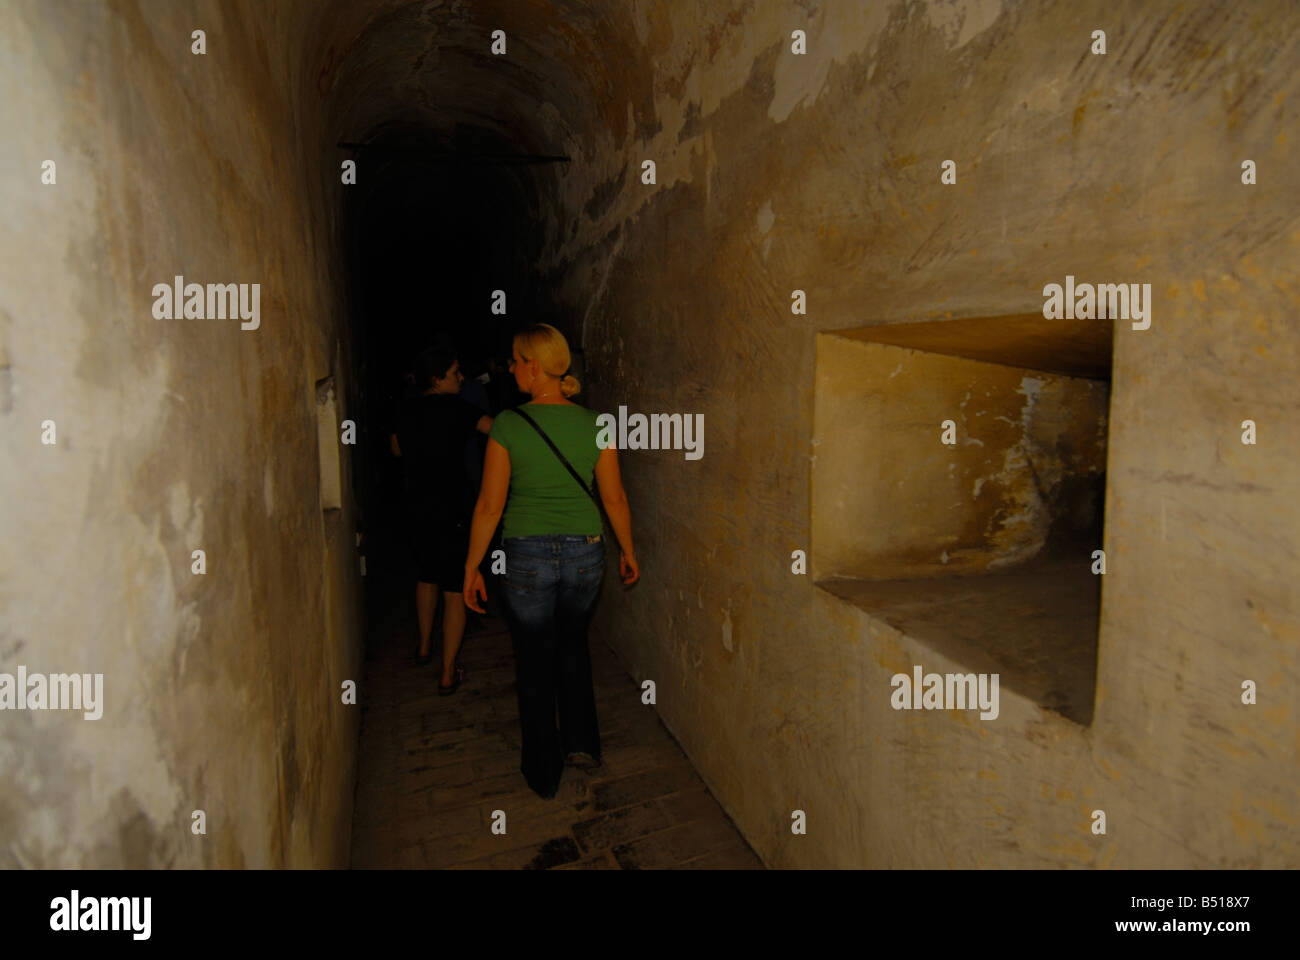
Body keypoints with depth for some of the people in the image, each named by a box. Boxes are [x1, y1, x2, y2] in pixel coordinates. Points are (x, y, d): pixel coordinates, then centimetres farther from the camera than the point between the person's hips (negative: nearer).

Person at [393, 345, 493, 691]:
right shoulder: (454, 407, -13)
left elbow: (397, 448, 23)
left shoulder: (410, 410, 8)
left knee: (426, 577, 26)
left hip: (417, 509, 7)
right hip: (449, 511, -7)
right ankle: (448, 673, 6)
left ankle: (424, 647, 43)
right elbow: (493, 427, -23)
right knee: (455, 591, 1)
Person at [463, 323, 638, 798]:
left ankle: (544, 772, 32)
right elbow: (615, 498, 1)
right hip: (585, 553, 3)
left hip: (527, 556, -2)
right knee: (573, 639, 30)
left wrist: (472, 566, 2)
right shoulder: (594, 423, -4)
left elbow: (490, 504, -9)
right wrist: (628, 550, 16)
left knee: (535, 659, 16)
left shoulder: (509, 424, -11)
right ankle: (581, 741, 32)